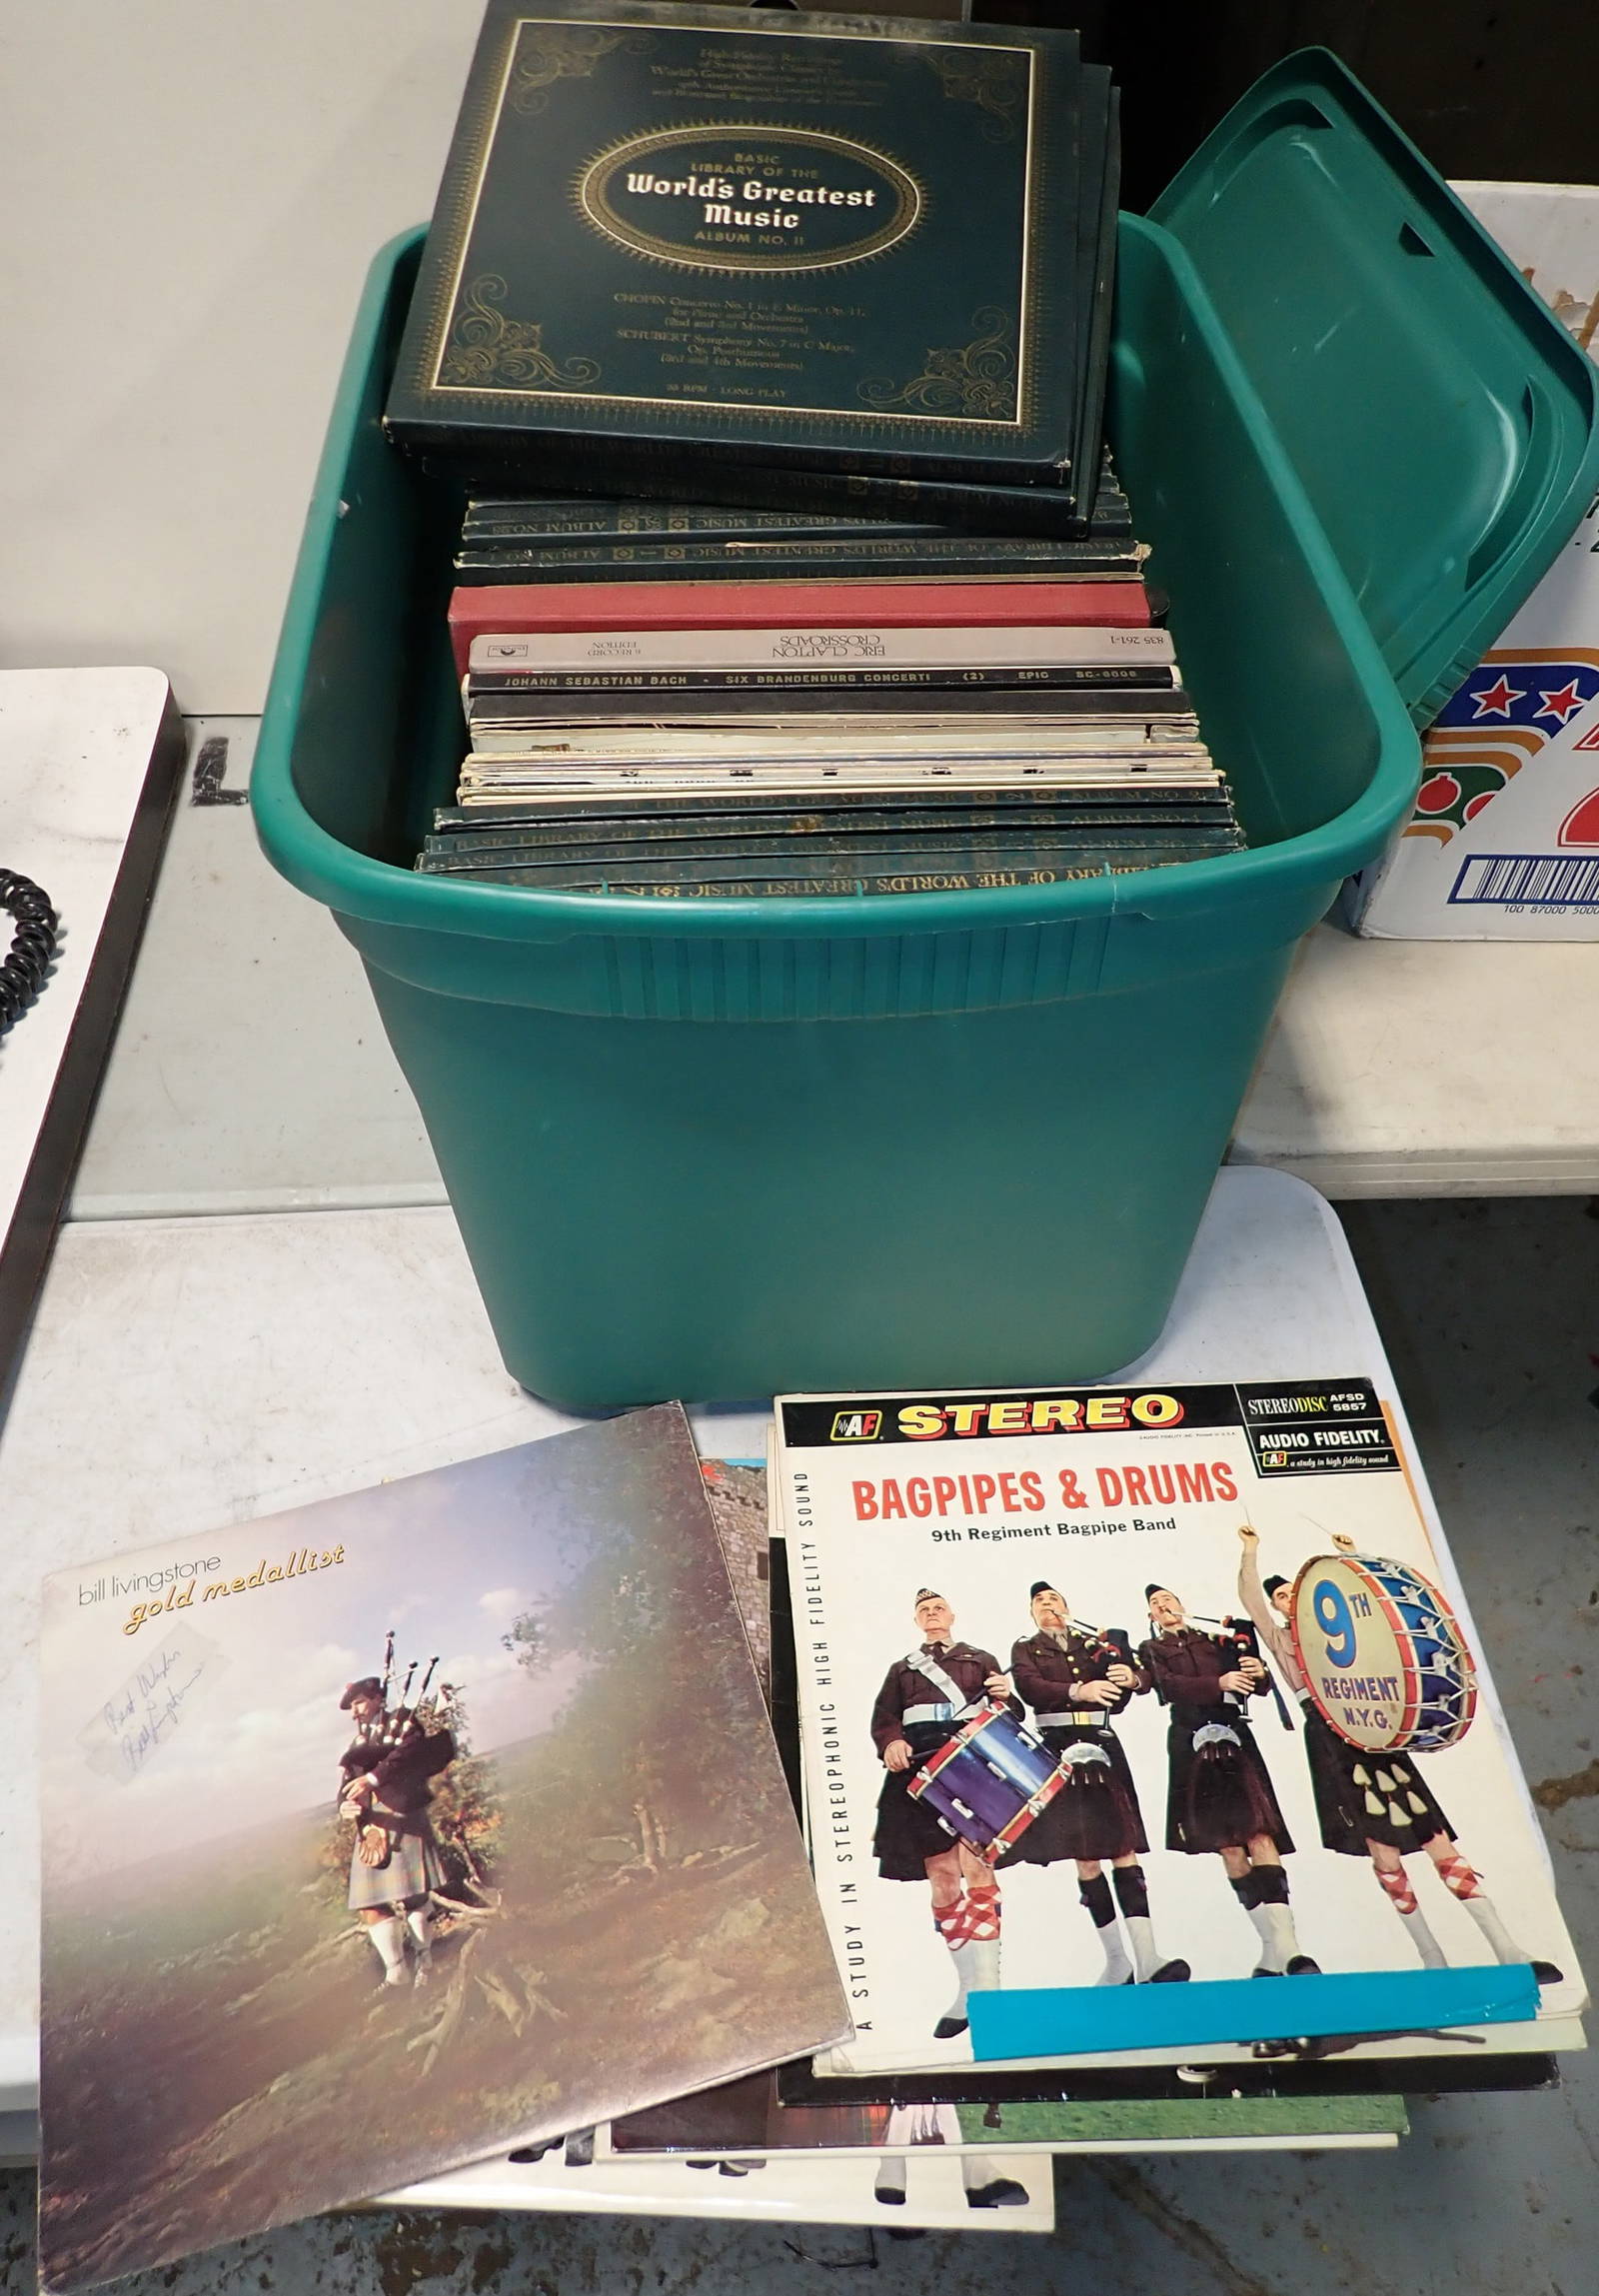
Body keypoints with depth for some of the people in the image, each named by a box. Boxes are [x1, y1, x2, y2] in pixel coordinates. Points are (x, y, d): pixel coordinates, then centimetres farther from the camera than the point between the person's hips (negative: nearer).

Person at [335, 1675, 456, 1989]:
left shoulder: (403, 1723, 5)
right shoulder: (354, 1746, 22)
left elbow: (408, 1751, -16)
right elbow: (345, 1791, 12)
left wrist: (373, 1777, -28)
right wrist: (346, 1806, -12)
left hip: (404, 1822, -6)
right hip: (370, 1830, 6)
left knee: (412, 1895, -7)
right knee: (369, 1903, 2)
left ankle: (425, 1961, 12)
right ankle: (395, 1973, 12)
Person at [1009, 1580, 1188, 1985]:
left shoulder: (1095, 1643, 17)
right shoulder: (1024, 1649, 11)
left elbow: (1142, 1675, 6)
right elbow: (1029, 1687, -10)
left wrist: (1132, 1677, -18)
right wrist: (1078, 1690, -25)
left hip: (1102, 1746, 2)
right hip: (1058, 1750, -1)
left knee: (1123, 1847, -7)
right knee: (1084, 1856, -1)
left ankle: (1147, 1958, -13)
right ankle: (1116, 1960, 8)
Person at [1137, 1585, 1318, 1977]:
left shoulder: (1216, 1638, 19)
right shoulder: (1151, 1650, 13)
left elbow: (1257, 1686, 14)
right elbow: (1170, 1687, -7)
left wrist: (1259, 1673, -10)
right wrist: (1219, 1684, -21)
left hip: (1234, 1737, 1)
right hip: (1193, 1745, -1)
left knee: (1259, 1834, -13)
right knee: (1229, 1848, -2)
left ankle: (1284, 1945, -18)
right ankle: (1273, 1946, 6)